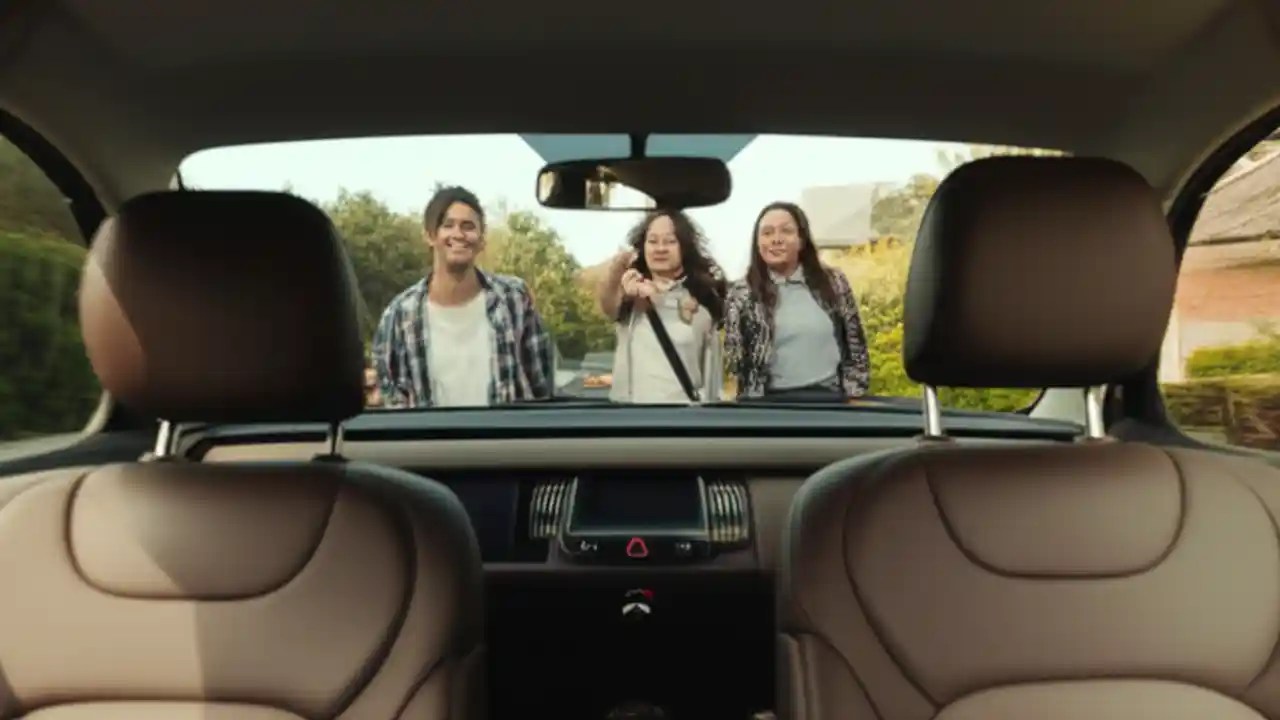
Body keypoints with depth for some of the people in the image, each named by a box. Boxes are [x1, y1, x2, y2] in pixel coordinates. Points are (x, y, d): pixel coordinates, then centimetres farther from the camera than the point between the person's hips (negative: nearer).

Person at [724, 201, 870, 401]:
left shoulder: (833, 283, 5)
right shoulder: (741, 295, -1)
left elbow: (856, 349, 8)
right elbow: (735, 360, -1)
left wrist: (854, 401, 1)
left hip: (830, 398, 2)